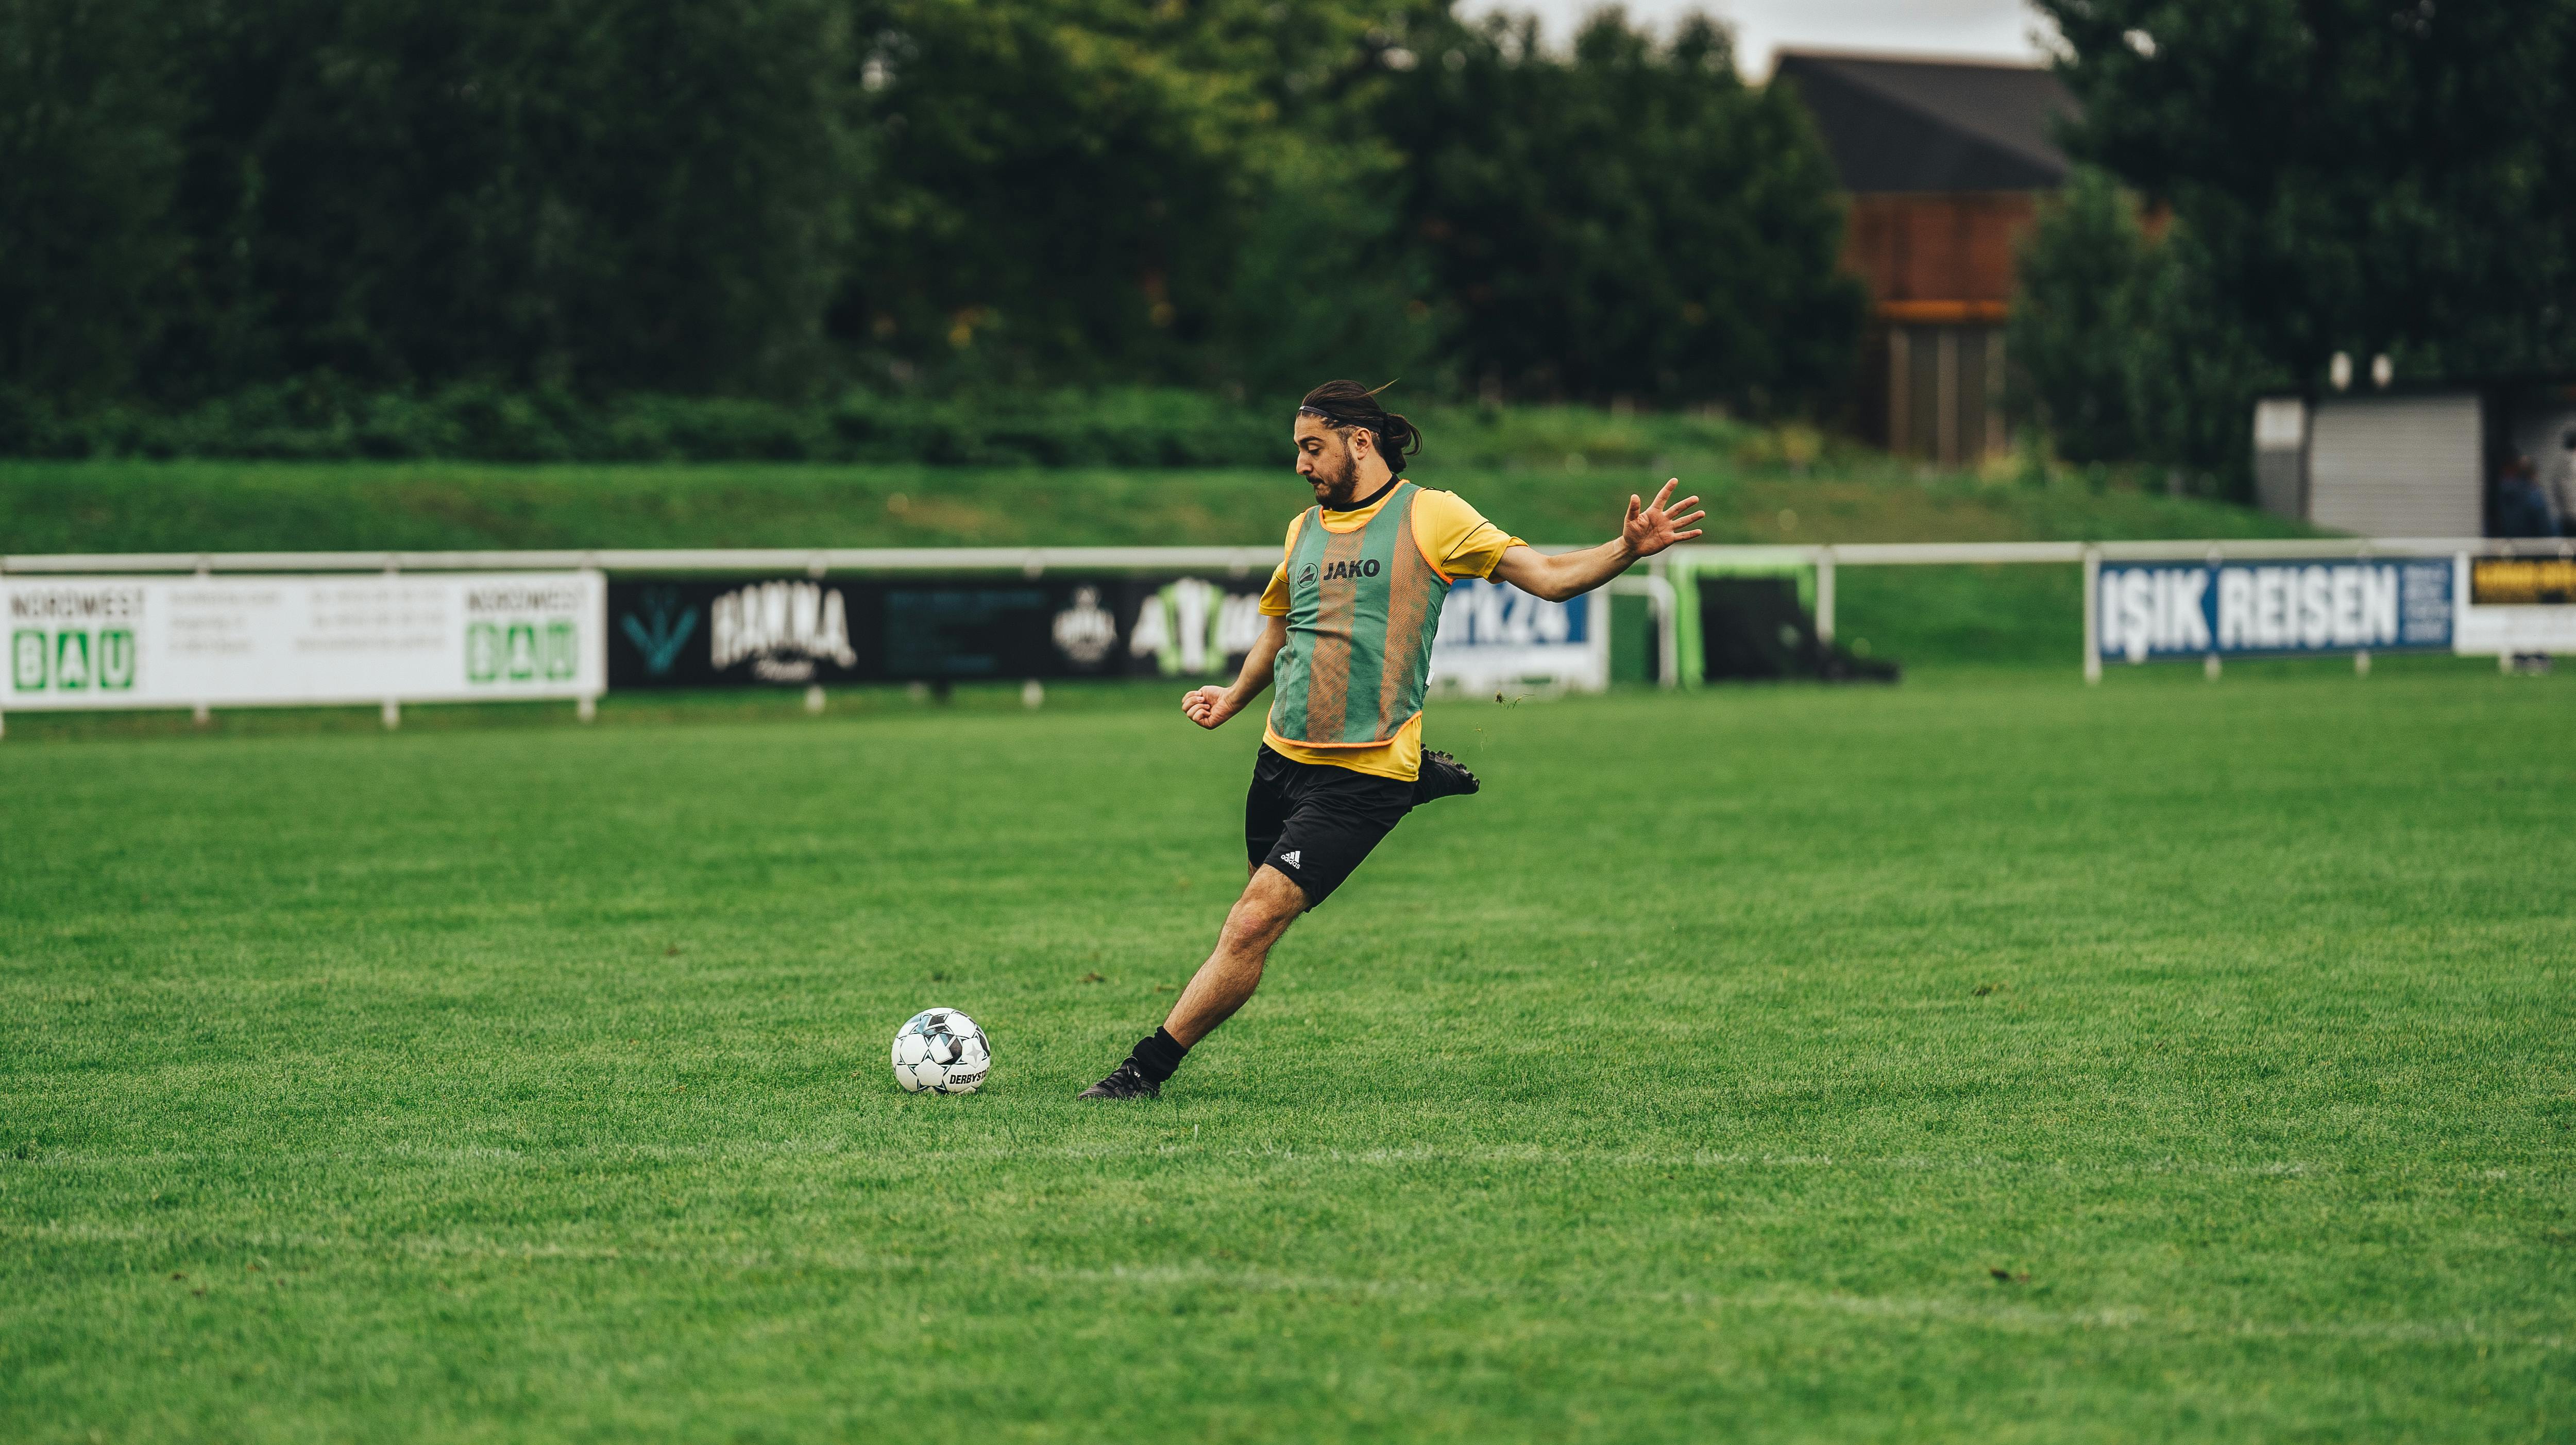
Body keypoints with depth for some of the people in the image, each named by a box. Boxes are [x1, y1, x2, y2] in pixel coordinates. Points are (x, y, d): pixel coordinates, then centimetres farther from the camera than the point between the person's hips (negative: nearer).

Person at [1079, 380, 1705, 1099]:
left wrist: (1628, 549, -23)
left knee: (1253, 925, -15)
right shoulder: (1306, 529, 13)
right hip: (1282, 758, 7)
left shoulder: (1430, 515, -4)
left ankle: (1148, 1068, -7)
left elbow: (1550, 577, -6)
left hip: (1362, 776, -7)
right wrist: (1232, 698, 15)